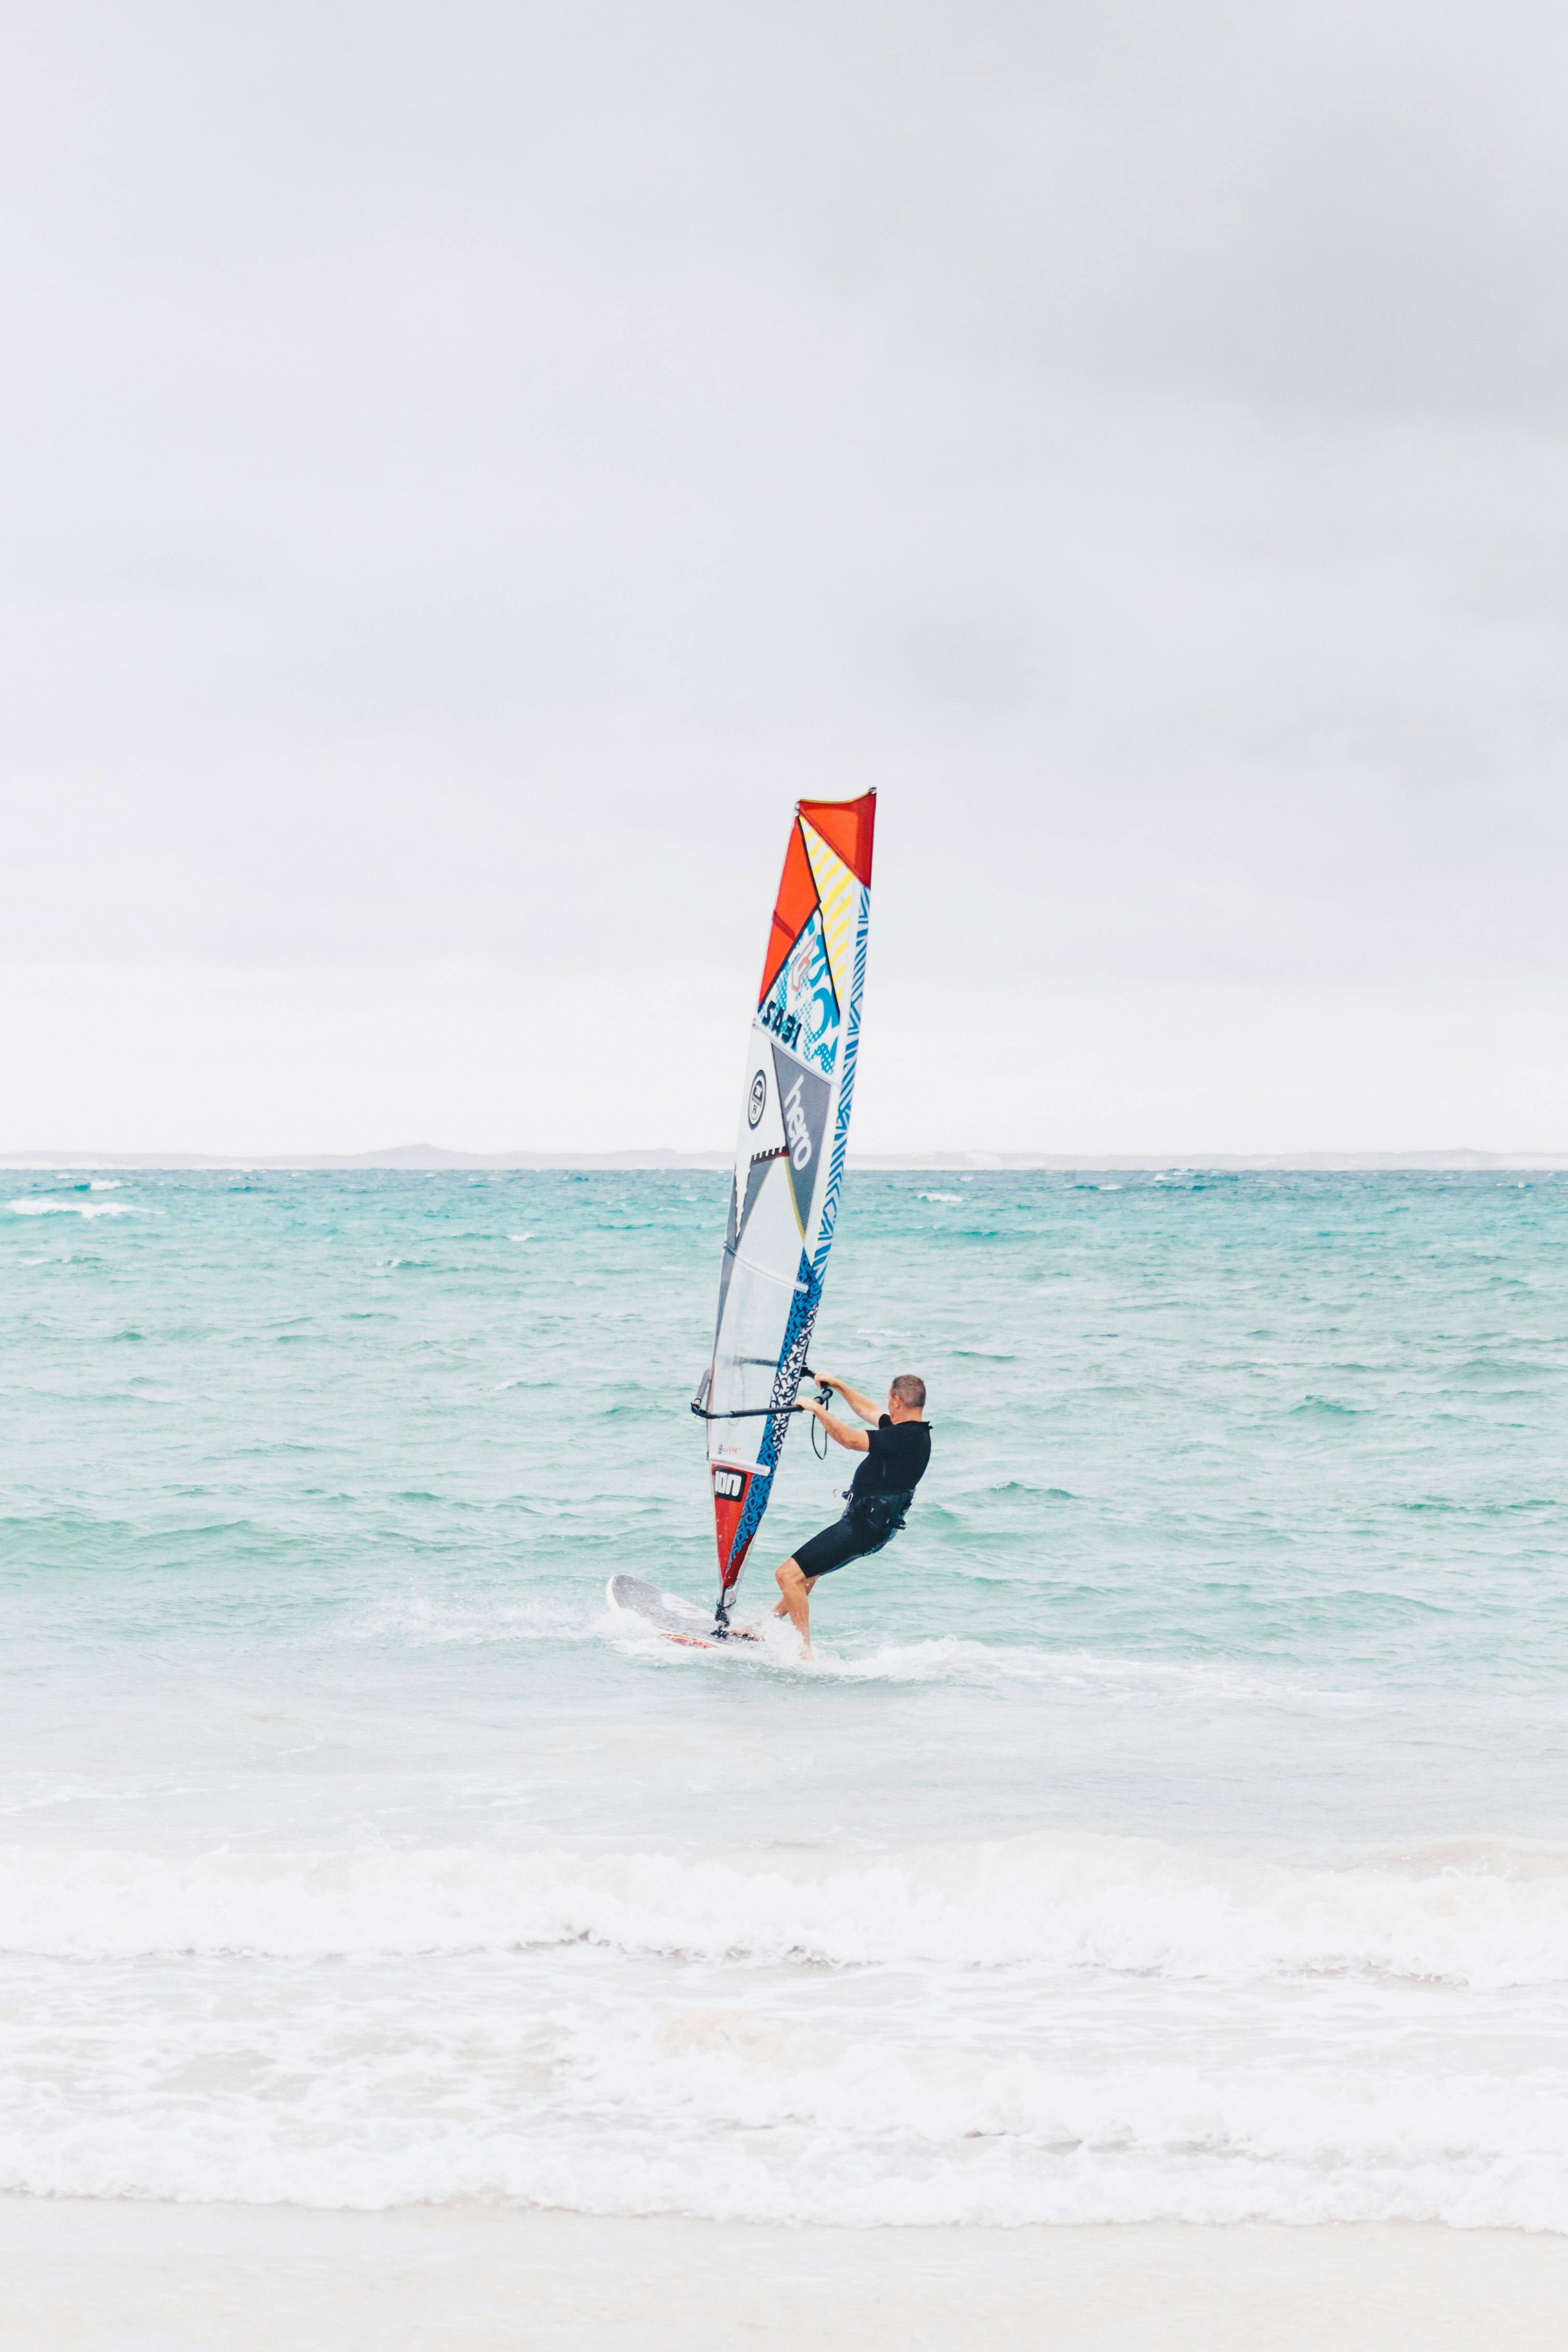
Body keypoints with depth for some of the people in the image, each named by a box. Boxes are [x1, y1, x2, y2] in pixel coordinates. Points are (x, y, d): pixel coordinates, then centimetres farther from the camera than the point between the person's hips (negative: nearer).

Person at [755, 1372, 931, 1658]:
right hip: (871, 1525, 11)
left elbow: (849, 1439, -28)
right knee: (806, 1570, 29)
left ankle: (804, 1654, -10)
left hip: (862, 1528, -11)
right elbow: (869, 1411, 24)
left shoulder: (905, 1438, -23)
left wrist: (817, 1409, -17)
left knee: (789, 1575, -12)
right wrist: (837, 1385, 29)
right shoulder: (916, 1434, 8)